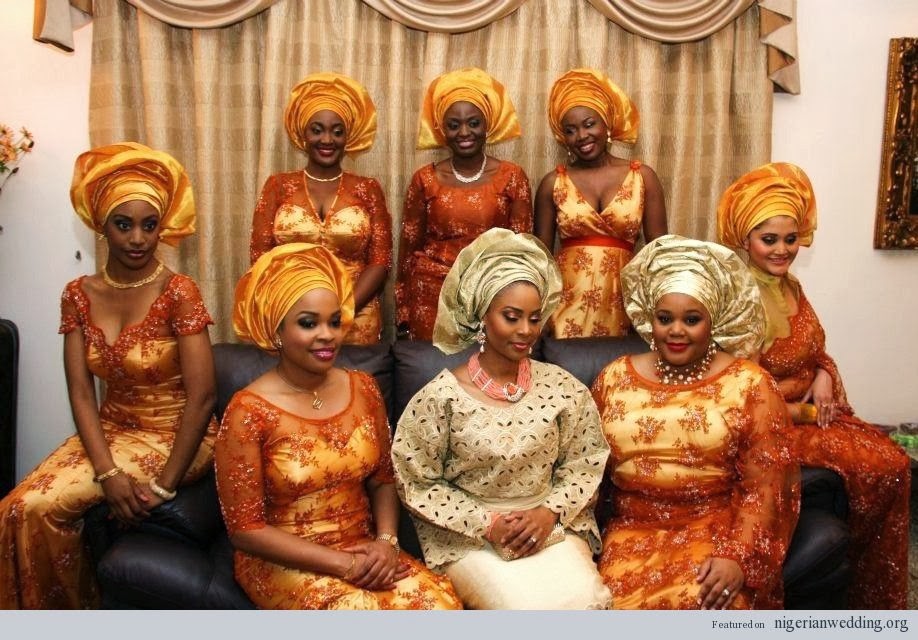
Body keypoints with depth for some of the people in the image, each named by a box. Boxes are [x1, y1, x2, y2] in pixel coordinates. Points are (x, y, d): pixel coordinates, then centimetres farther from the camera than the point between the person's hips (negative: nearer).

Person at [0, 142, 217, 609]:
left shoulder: (178, 293, -16)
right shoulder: (79, 295, 0)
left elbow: (201, 397, -19)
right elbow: (81, 392, -4)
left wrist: (164, 485, -20)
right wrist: (107, 472, -18)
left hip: (174, 437, -5)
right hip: (110, 431, 5)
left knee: (41, 508, -18)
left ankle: (80, 605, 9)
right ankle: (59, 605, 11)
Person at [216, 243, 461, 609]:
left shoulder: (363, 389, 1)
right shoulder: (249, 412, -14)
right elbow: (245, 529, -13)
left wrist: (386, 542, -10)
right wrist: (345, 564, -17)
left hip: (364, 550, 4)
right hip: (283, 562, -4)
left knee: (440, 602, -21)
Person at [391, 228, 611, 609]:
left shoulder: (563, 388, -1)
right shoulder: (442, 396, -10)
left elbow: (585, 465, 6)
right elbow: (417, 482, -5)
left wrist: (549, 512, -12)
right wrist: (487, 523, -13)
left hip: (552, 527, 3)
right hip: (469, 536, -2)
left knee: (584, 599, -23)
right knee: (526, 605, -27)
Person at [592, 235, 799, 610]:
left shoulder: (750, 385, -1)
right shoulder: (614, 379, 7)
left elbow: (765, 486, -4)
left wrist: (738, 557, -15)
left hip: (717, 531, -2)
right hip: (634, 531, 2)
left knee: (705, 602, -30)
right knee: (620, 603, -24)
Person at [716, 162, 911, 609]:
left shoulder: (790, 286, 6)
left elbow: (816, 349, 18)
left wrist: (824, 378, -3)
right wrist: (806, 412, -12)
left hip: (812, 409, 8)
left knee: (894, 460, -5)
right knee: (879, 467, -14)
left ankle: (877, 596, 13)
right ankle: (861, 594, 10)